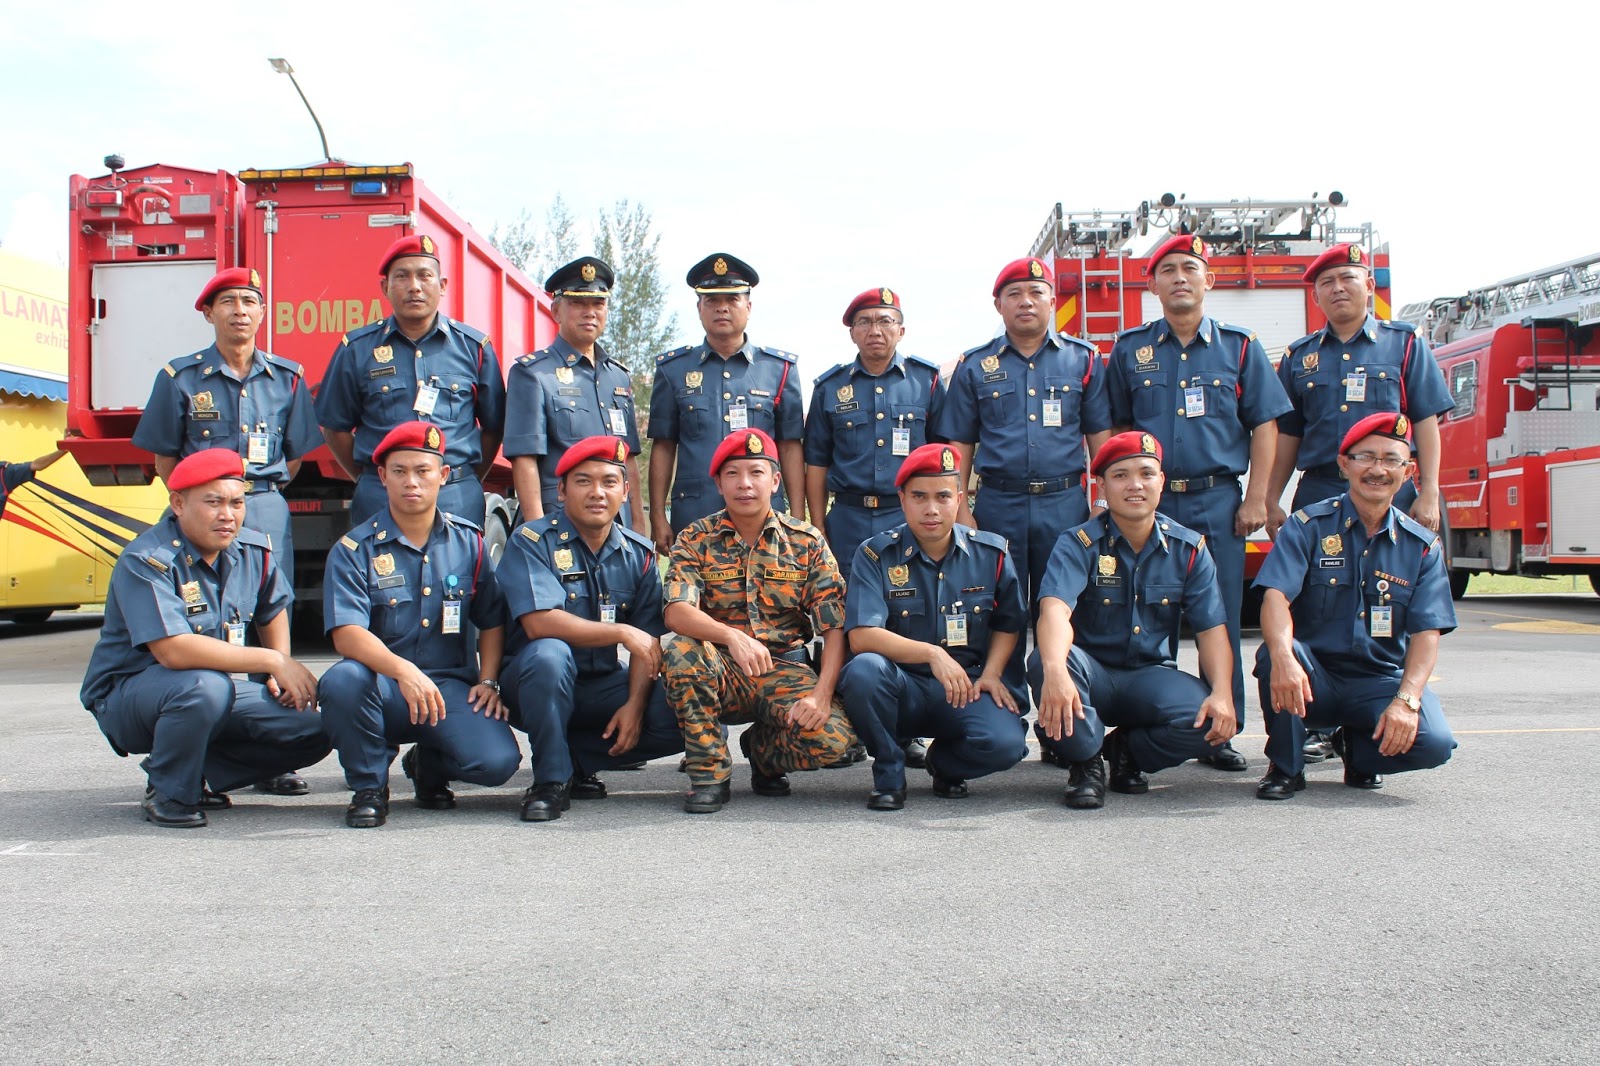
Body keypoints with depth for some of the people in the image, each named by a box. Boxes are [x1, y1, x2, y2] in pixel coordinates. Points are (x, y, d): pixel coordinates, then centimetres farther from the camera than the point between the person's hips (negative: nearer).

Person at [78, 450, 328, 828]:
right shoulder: (146, 561, -23)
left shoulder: (254, 551, -3)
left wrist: (283, 676, 0)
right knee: (203, 686, -38)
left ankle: (198, 770, 6)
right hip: (126, 697, -6)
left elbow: (273, 610, 16)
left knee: (310, 732, -10)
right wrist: (273, 661, -31)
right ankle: (167, 792, -10)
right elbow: (173, 651, -35)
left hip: (215, 692, 6)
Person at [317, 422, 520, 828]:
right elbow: (347, 633, -15)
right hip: (383, 686, -1)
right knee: (341, 680, -36)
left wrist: (488, 681, -2)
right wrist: (402, 670, -32)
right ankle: (368, 785, -7)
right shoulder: (355, 549, -2)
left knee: (498, 761, -24)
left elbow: (491, 621, 14)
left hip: (452, 685, 2)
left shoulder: (468, 541, 8)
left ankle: (428, 766, 14)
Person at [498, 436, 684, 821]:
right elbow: (539, 623, -24)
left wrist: (635, 704, -18)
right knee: (549, 653, -37)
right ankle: (551, 779, -17)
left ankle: (575, 758, 0)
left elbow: (648, 641, -2)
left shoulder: (639, 553, 3)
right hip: (535, 681, -4)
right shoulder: (532, 541, -10)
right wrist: (623, 633, -21)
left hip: (604, 685, 4)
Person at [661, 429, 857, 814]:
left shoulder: (807, 541, 1)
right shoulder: (695, 540, 0)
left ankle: (761, 747, 10)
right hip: (721, 672, 0)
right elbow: (677, 613, -17)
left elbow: (836, 628, -4)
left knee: (834, 736, -27)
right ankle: (709, 774, -12)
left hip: (786, 670, 1)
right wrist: (732, 636, -37)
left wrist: (821, 695, -21)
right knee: (681, 650, -33)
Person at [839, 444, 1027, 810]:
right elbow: (861, 636, -17)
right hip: (902, 687, -1)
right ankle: (888, 773, -8)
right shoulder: (876, 555, -6)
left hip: (968, 688, 2)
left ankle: (945, 762, 10)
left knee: (1006, 743, -29)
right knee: (864, 669, -35)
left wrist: (991, 674, -2)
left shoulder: (991, 554, 2)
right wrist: (931, 653, -27)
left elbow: (1008, 624, 15)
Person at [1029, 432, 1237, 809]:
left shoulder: (1189, 549, 0)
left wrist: (1222, 694, -24)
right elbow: (1055, 609, -29)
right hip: (1091, 675, -2)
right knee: (1044, 660, -35)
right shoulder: (1079, 544, -10)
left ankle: (1126, 750, 5)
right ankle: (1086, 762, -9)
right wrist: (1056, 671, -50)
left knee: (1215, 722, -27)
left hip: (1151, 677, 2)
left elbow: (1212, 630, -4)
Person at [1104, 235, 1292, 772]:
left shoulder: (1240, 346, 7)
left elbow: (1264, 425, 5)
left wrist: (1256, 499, -2)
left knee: (1222, 618, 1)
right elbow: (1115, 429, 11)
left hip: (1218, 500, 0)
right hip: (1150, 502, 0)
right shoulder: (1129, 349, 9)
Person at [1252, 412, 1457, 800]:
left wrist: (1406, 699, -22)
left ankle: (1358, 746, 10)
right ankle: (1285, 768, -10)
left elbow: (1426, 633, -5)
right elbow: (1276, 596, -18)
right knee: (1274, 652, -35)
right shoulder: (1309, 526, -3)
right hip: (1313, 679, -2)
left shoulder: (1422, 546, 3)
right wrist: (1283, 657, -39)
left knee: (1434, 742, -26)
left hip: (1379, 681, 2)